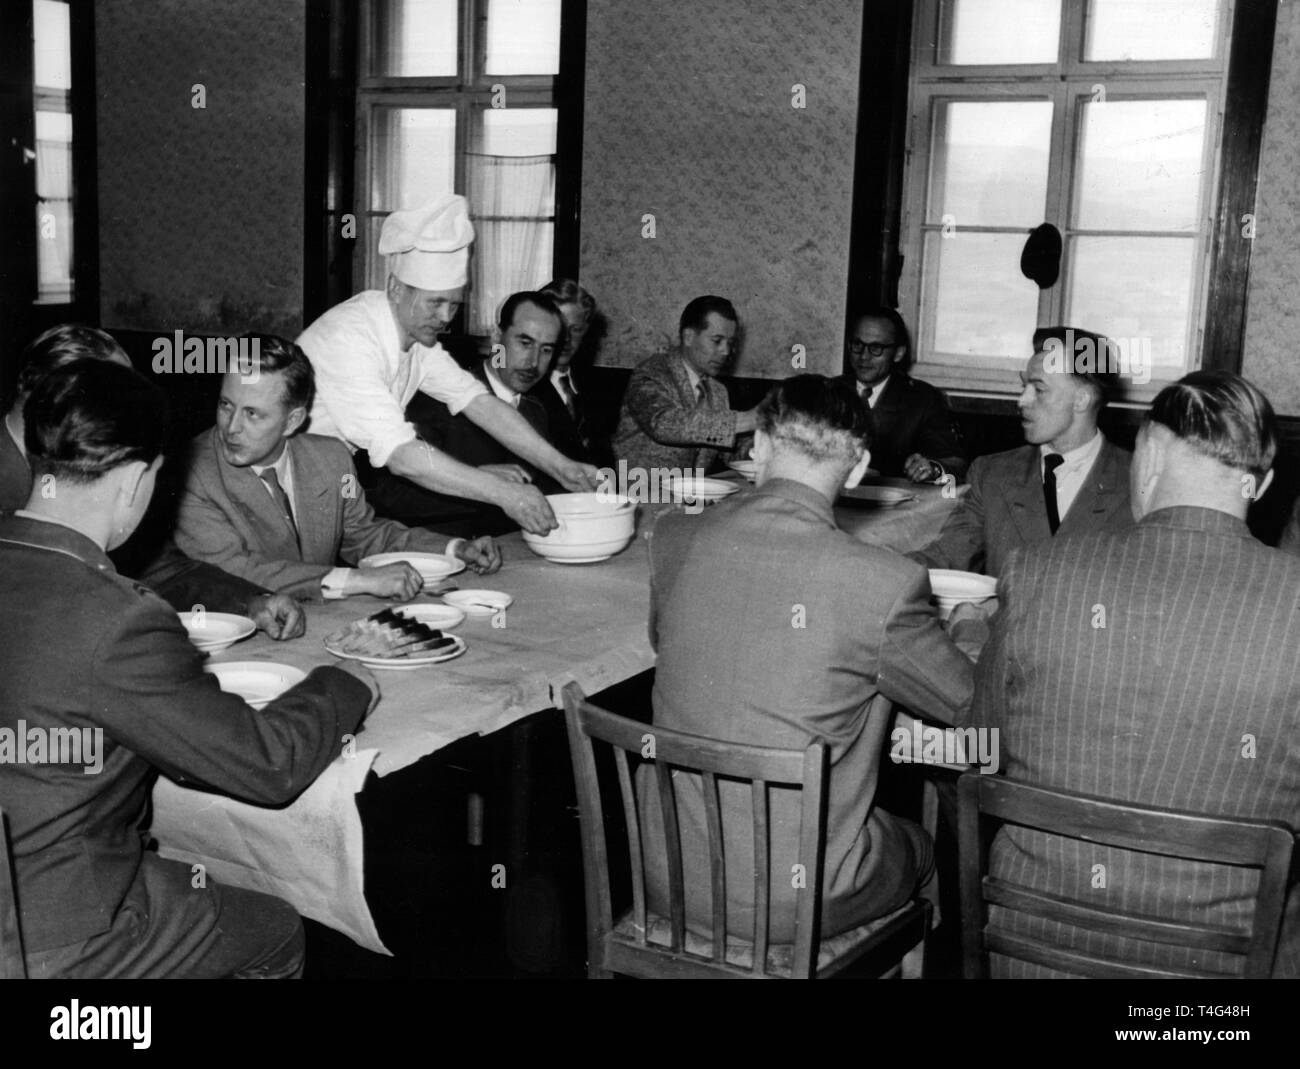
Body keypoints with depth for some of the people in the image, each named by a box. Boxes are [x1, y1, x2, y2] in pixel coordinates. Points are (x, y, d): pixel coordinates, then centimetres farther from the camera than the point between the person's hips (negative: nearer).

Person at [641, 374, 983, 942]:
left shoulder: (675, 538, -8)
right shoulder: (884, 584, -21)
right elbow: (966, 703, -4)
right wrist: (966, 634, 19)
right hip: (796, 903, -4)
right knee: (921, 844, 28)